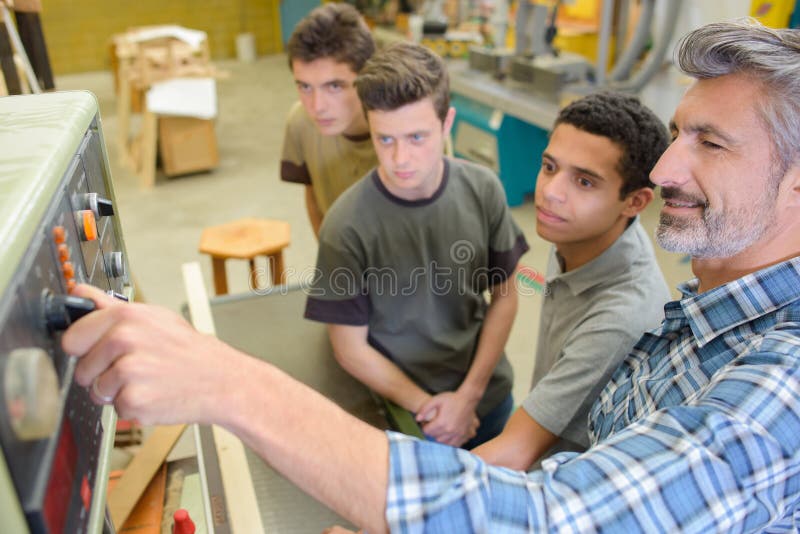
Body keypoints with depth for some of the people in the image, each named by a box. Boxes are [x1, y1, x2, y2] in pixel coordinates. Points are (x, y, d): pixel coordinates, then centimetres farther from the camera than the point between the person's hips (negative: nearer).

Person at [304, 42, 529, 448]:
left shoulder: (483, 190, -14)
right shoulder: (346, 227, -23)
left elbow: (504, 297, -5)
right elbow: (351, 349, -14)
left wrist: (469, 395, -11)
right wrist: (426, 407, -15)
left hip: (489, 395, 3)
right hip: (400, 408, -3)